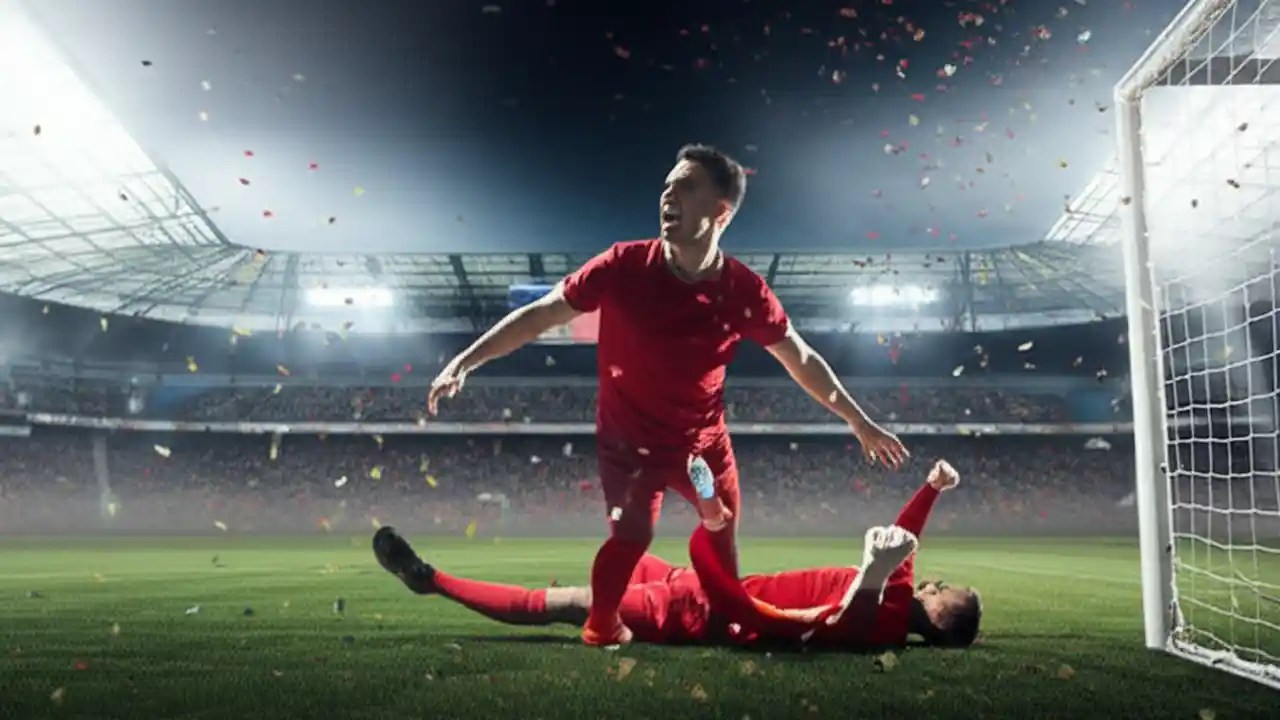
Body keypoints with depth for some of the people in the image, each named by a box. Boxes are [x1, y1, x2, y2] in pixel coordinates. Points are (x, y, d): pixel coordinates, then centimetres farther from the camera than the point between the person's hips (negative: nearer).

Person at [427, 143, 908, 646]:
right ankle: (600, 630, 12)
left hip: (705, 440, 3)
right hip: (629, 439, -3)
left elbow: (802, 361, -4)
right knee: (631, 535, -17)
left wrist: (860, 423, 2)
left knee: (723, 530, 21)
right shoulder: (624, 267, -23)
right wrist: (464, 362, -17)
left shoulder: (745, 291, -18)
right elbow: (542, 314, -14)